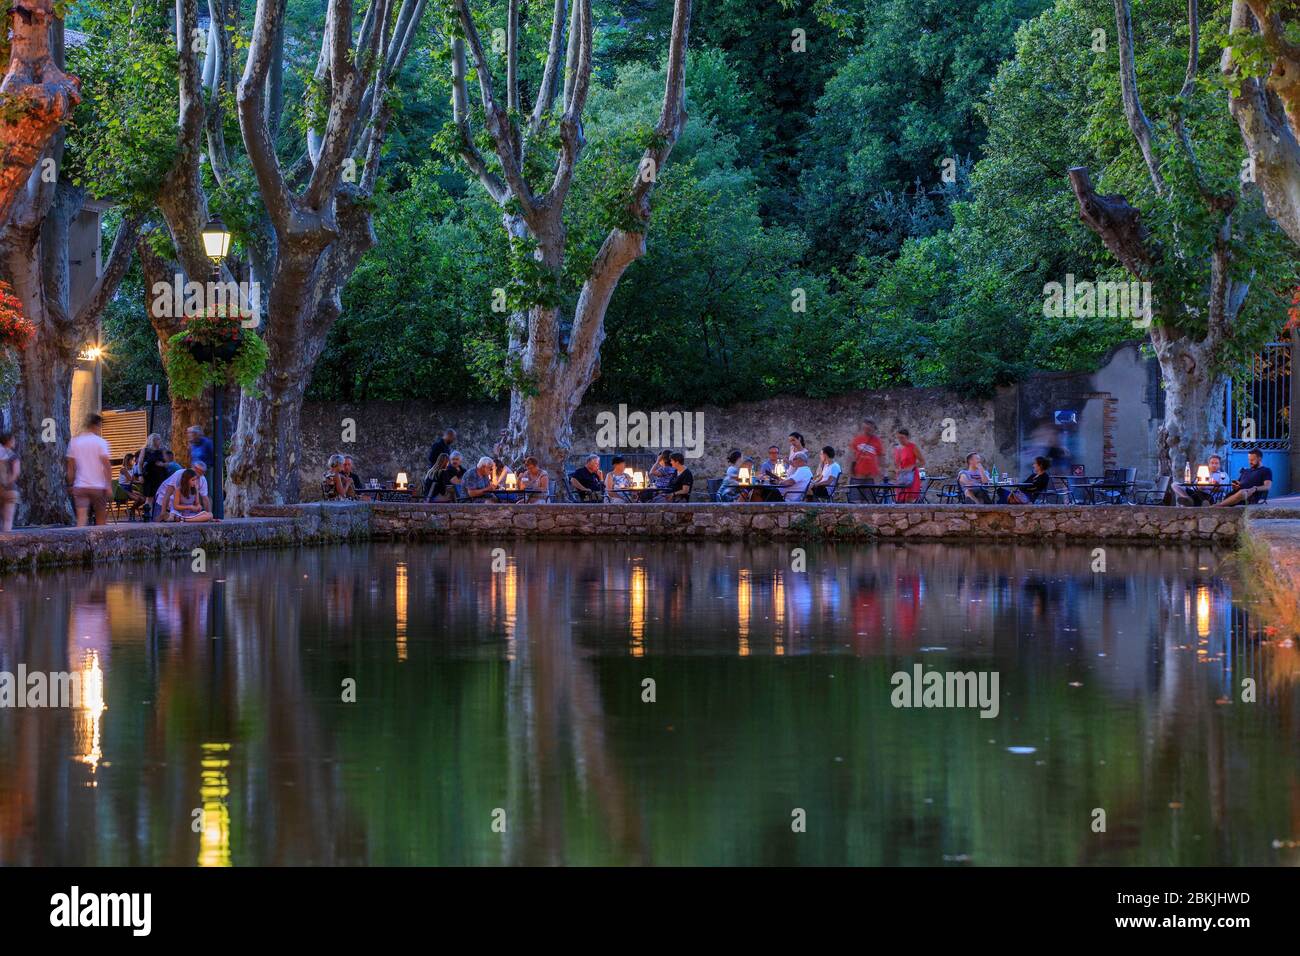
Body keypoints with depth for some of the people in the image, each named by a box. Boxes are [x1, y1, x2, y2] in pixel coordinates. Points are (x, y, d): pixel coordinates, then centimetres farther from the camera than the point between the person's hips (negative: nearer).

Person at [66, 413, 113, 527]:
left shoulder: (74, 442, 6)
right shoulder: (100, 442, -5)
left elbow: (71, 467, 9)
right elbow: (106, 465, -12)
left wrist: (71, 484, 17)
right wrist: (109, 485, -9)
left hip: (80, 486, 2)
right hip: (98, 486, -2)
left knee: (81, 519, -8)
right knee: (100, 520, 12)